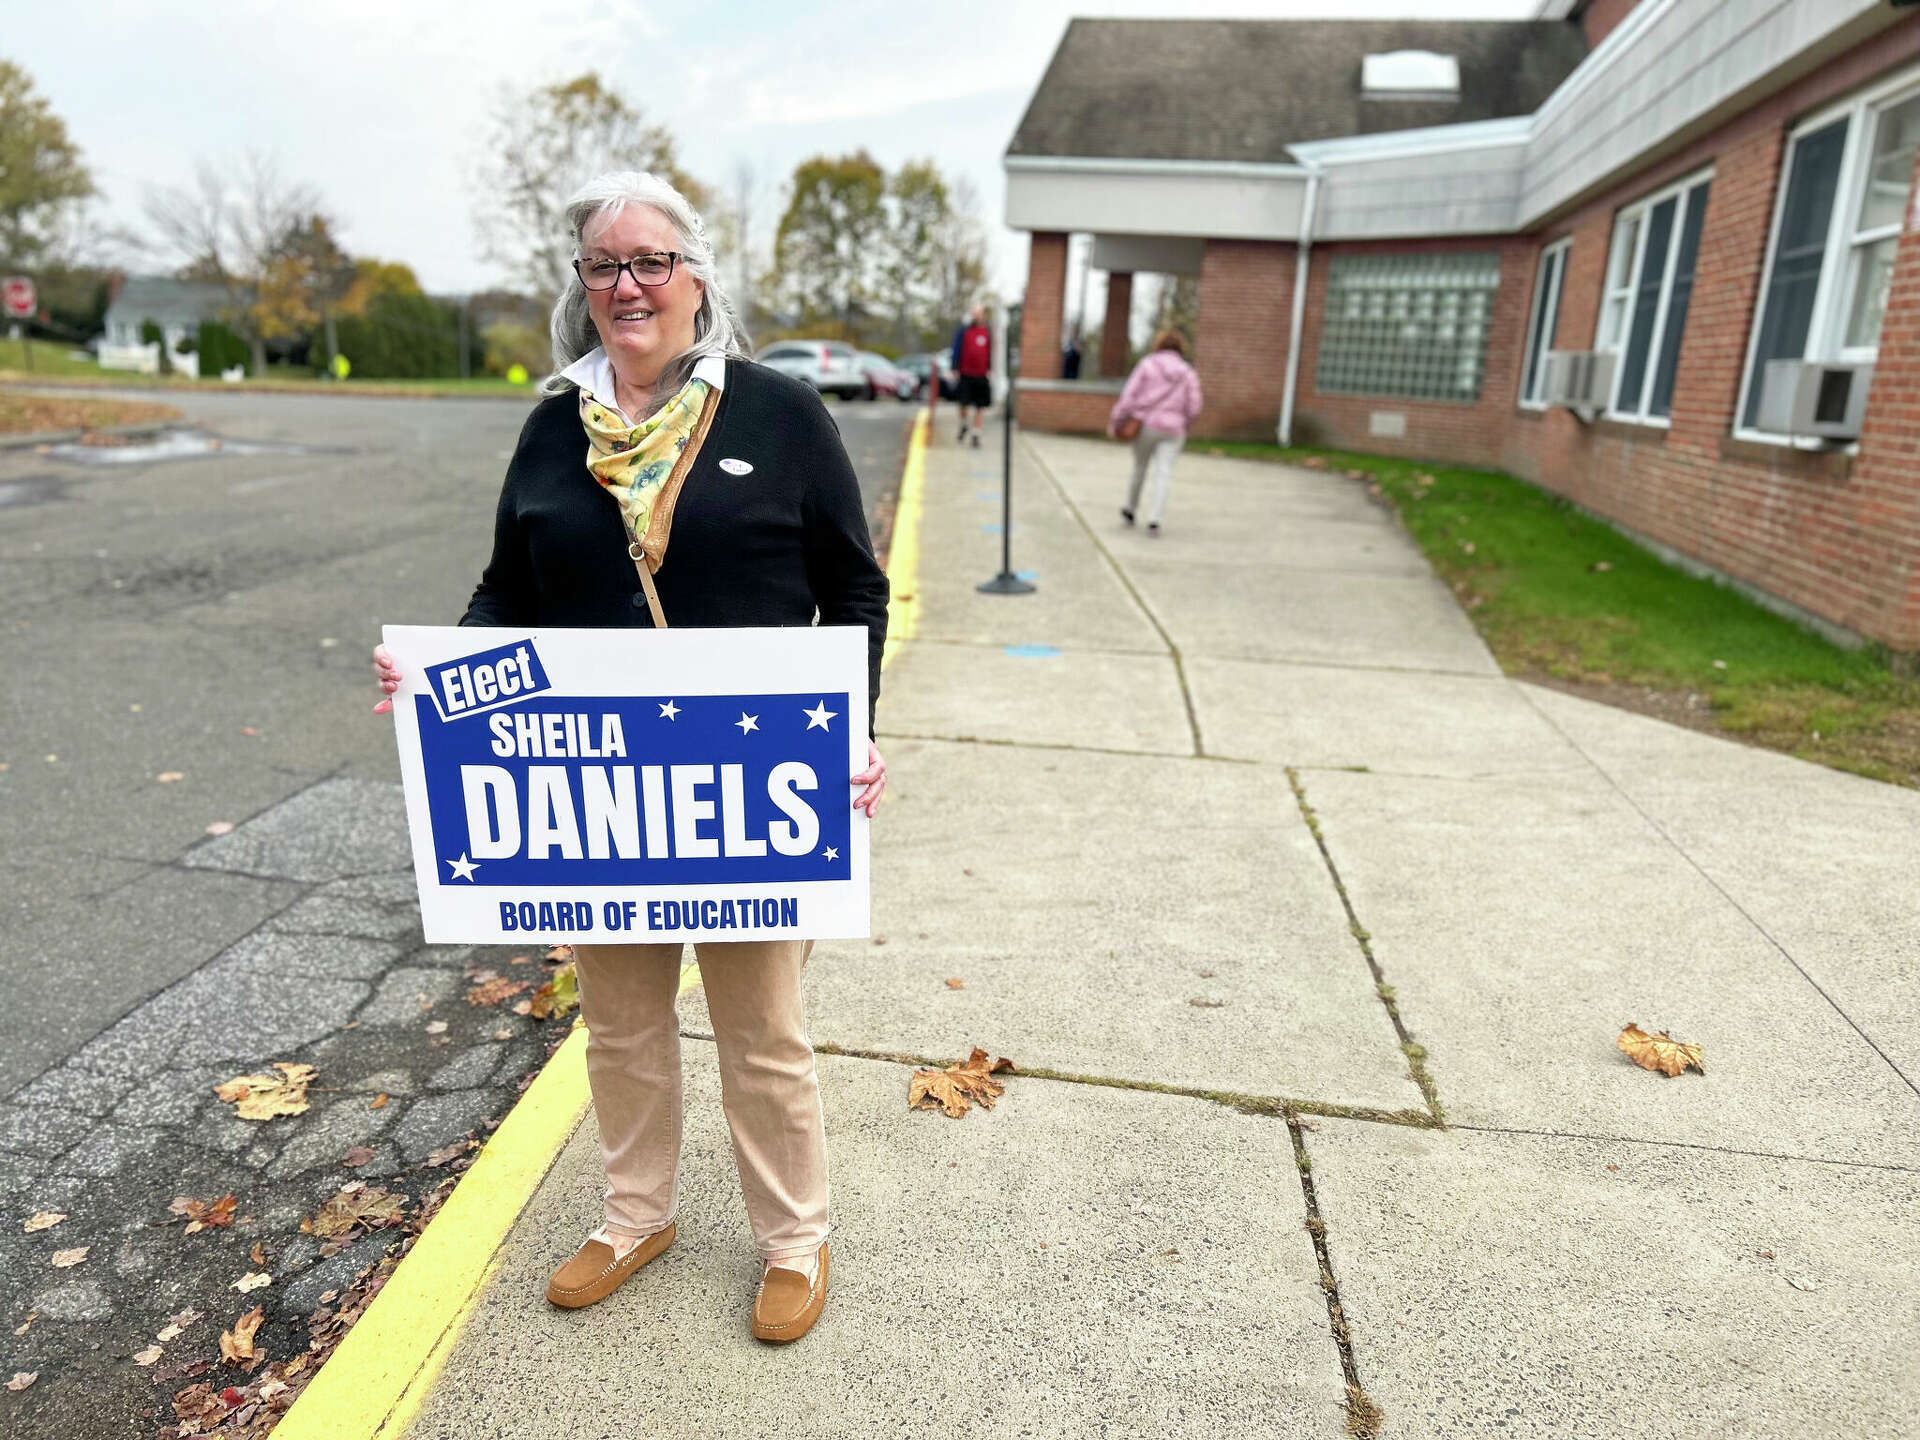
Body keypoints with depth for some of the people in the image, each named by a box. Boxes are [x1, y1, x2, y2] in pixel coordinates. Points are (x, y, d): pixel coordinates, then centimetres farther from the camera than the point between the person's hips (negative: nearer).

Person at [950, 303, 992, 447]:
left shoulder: (987, 332, 7)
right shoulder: (963, 331, -1)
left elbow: (989, 352, 11)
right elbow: (957, 350, 0)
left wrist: (989, 369, 5)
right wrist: (955, 369, -4)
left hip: (981, 375, 2)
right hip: (966, 374, -2)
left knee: (980, 407, 2)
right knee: (964, 403, 2)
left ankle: (976, 435, 9)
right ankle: (964, 425, 30)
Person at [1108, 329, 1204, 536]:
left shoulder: (1148, 364, -1)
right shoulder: (1188, 373, 5)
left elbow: (1129, 395, -9)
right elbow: (1193, 409, 2)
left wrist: (1116, 420, -1)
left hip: (1145, 425, 0)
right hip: (1172, 430, 0)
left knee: (1139, 467, 19)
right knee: (1163, 474, -5)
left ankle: (1130, 510, 33)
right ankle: (1153, 519, -20)